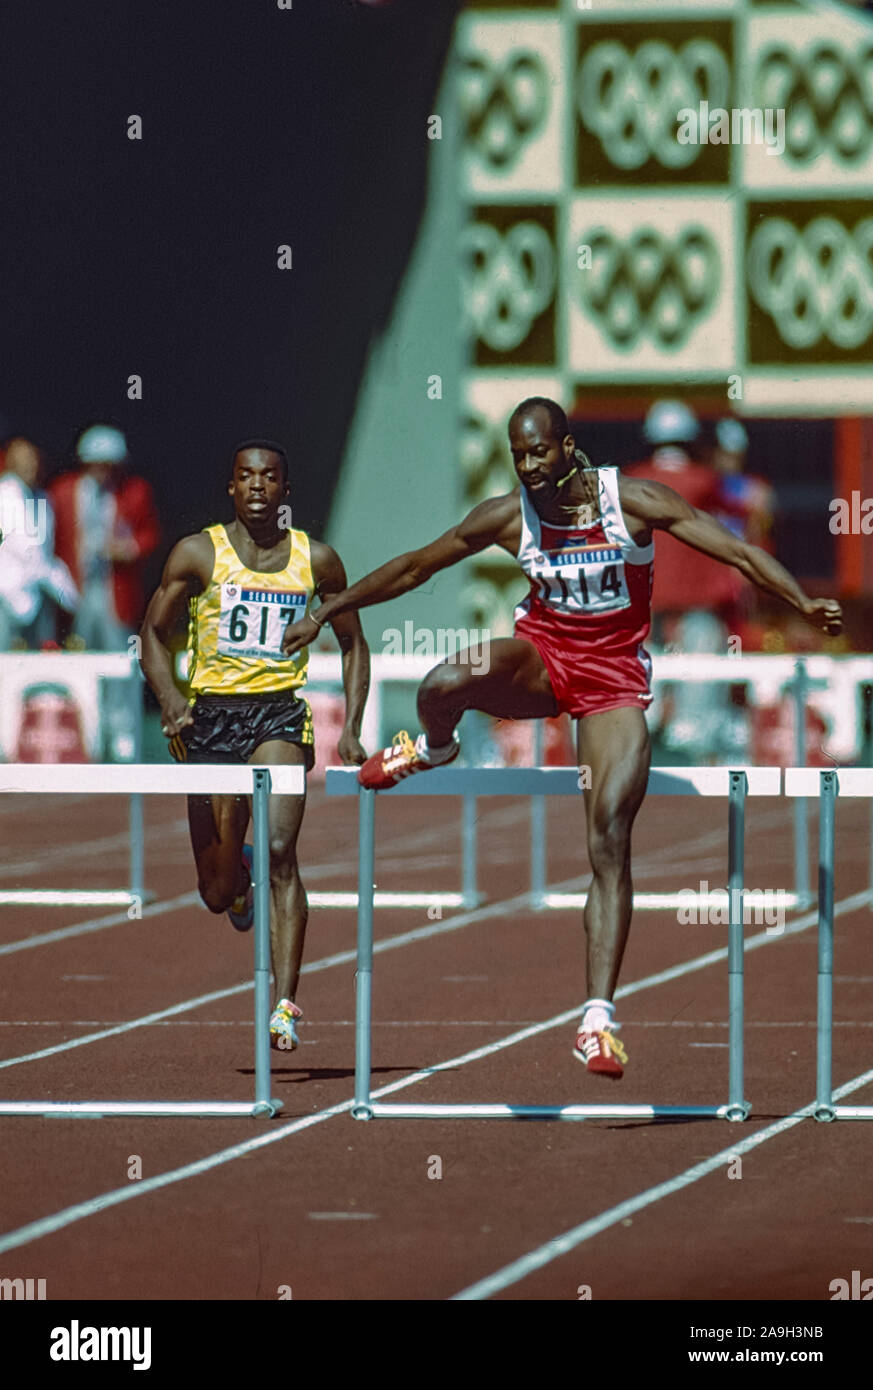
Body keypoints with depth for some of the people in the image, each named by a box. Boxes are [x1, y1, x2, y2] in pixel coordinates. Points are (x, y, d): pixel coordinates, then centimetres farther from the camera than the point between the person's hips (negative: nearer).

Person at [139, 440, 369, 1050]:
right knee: (218, 892, 6)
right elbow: (154, 631, 8)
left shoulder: (317, 560, 5)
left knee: (279, 851, -24)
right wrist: (169, 695, -11)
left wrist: (352, 730, 5)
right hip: (212, 712, 1)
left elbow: (353, 645, 16)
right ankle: (236, 875, 47)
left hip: (282, 711, -1)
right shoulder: (199, 553, 2)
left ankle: (285, 1007, -27)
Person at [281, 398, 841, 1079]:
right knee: (444, 683, -32)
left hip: (615, 677, -1)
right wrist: (328, 610, 8)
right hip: (541, 656, 2)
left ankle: (599, 1016, -14)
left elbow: (737, 550, -14)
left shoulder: (635, 501, -13)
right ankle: (434, 748, 8)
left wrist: (803, 601, -28)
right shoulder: (509, 516, -6)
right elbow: (415, 567, 5)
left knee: (610, 840, -14)